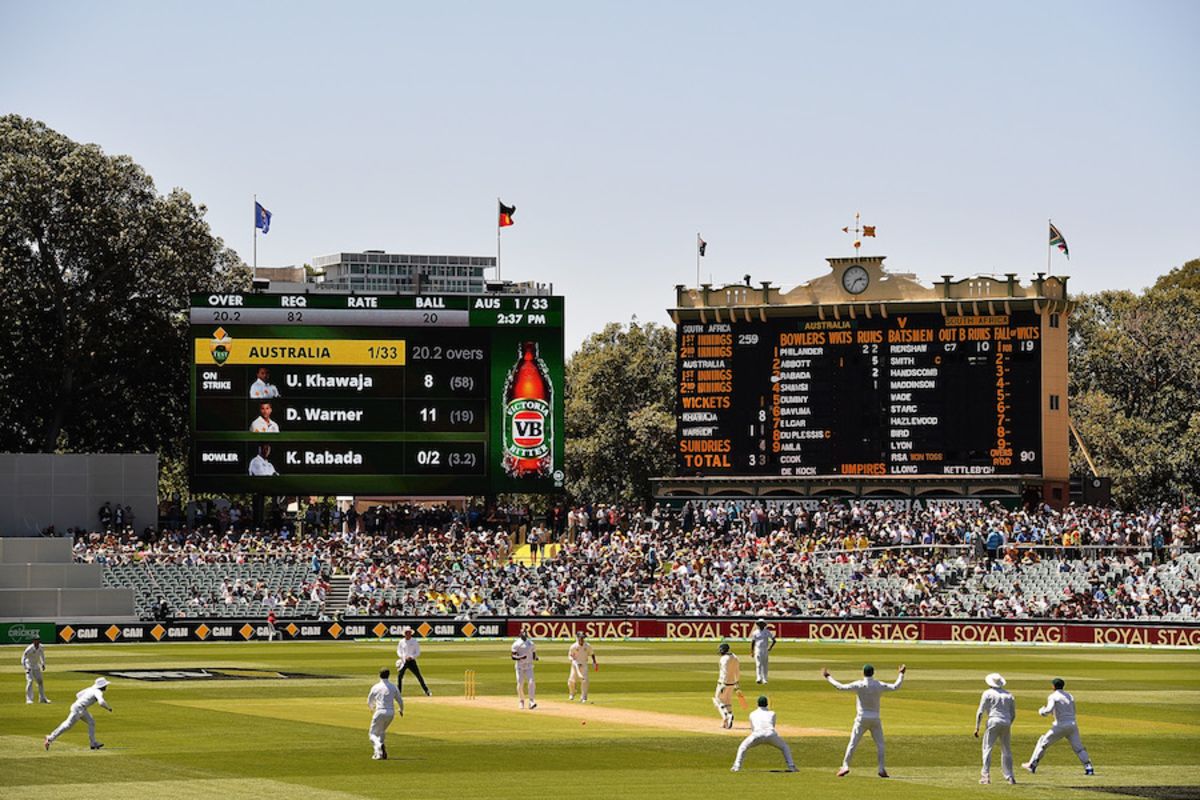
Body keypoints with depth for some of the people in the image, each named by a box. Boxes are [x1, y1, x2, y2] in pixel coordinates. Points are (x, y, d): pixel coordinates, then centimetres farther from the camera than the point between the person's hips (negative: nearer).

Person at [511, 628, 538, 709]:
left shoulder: (531, 643, 10)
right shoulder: (516, 644, -2)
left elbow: (534, 654, 17)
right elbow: (513, 657, -6)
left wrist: (535, 658, -6)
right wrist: (520, 657, -25)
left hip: (529, 666, 2)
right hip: (520, 666, -2)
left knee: (531, 683, -16)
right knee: (520, 685, -1)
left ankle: (531, 702, -21)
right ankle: (522, 701, 21)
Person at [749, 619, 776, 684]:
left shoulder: (767, 632, 4)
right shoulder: (755, 632, 3)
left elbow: (774, 640, 6)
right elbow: (752, 642, 5)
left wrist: (770, 647, -4)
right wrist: (751, 651, 1)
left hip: (765, 650, 1)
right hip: (757, 650, -1)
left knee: (764, 665, 3)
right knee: (758, 664, -12)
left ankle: (764, 679, 9)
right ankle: (759, 678, -21)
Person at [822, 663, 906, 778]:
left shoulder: (859, 685, -9)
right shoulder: (879, 685, -4)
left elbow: (841, 687, -11)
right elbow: (895, 687, -2)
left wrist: (828, 678, -2)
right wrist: (901, 674, 11)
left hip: (862, 719, -1)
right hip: (875, 719, 1)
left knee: (853, 743, 2)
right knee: (880, 744, 10)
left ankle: (845, 766, -7)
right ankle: (881, 769, 2)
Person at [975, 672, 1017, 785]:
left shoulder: (988, 693, 1)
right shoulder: (1008, 695, 14)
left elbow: (980, 712, -4)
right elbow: (1013, 714, 16)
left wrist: (977, 728, -1)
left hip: (993, 722, -4)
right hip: (1006, 723, 4)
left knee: (987, 748, -2)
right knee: (1006, 751, 13)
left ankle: (986, 775, -12)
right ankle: (1009, 776, 14)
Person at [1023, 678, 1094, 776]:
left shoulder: (1053, 696, -3)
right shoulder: (1069, 695, 16)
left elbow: (1049, 710, -17)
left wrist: (1041, 711, 5)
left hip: (1061, 725, -5)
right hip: (1073, 723, 5)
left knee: (1043, 742, 7)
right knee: (1078, 747, 7)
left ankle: (1032, 765, 8)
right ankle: (1088, 767, -5)